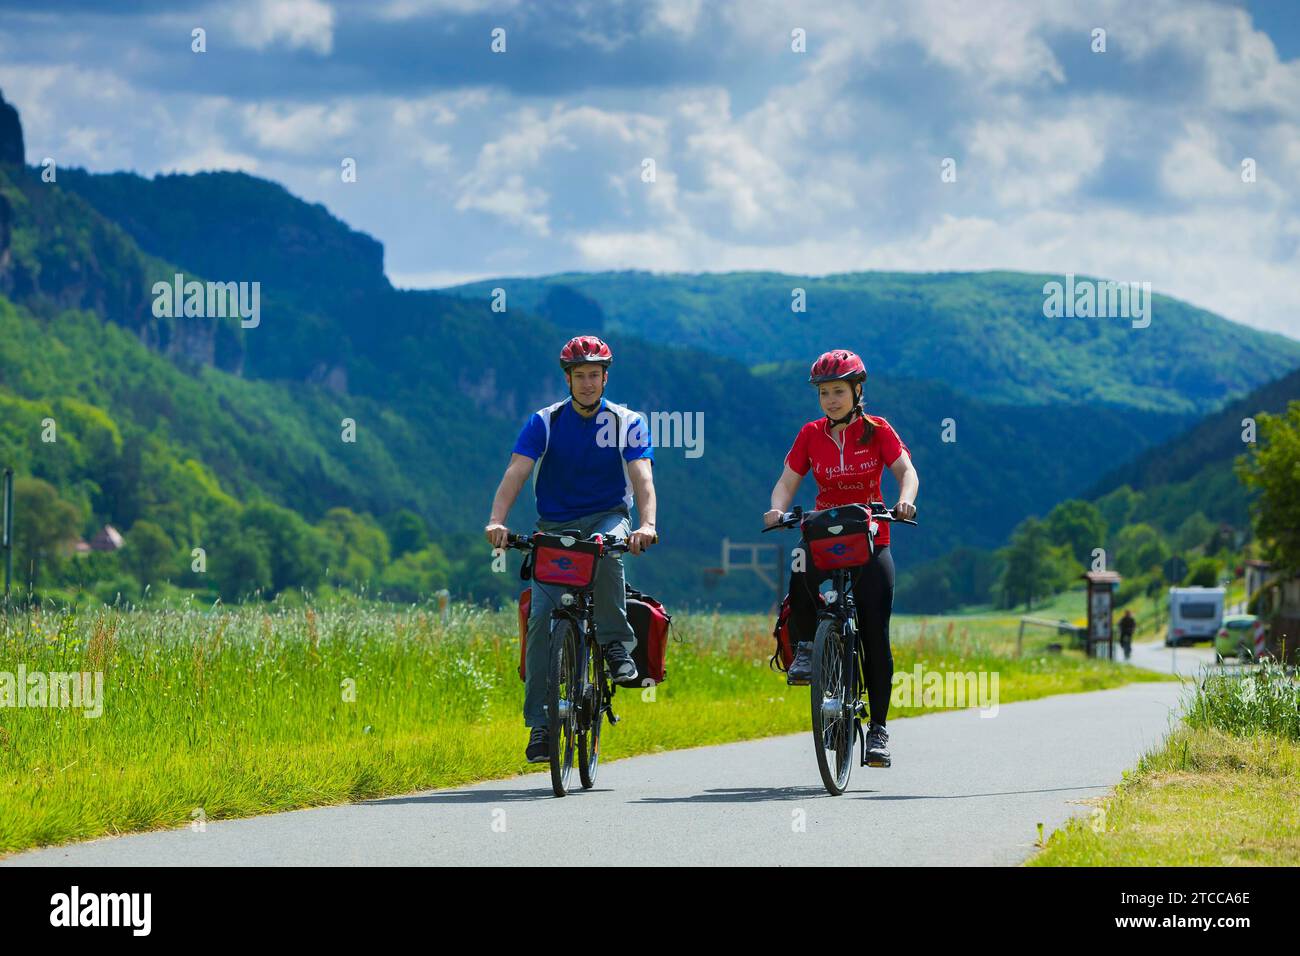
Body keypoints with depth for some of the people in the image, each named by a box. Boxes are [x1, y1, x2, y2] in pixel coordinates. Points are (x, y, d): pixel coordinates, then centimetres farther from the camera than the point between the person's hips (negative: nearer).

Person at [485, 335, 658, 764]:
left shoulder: (627, 423, -3)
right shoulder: (544, 423, -2)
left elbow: (642, 477, -17)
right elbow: (516, 472, -14)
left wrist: (647, 524, -36)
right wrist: (497, 521, -32)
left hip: (607, 518, -1)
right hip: (554, 528, 1)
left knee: (607, 550, -38)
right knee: (541, 616, -14)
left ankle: (617, 644, -20)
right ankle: (538, 725, -10)